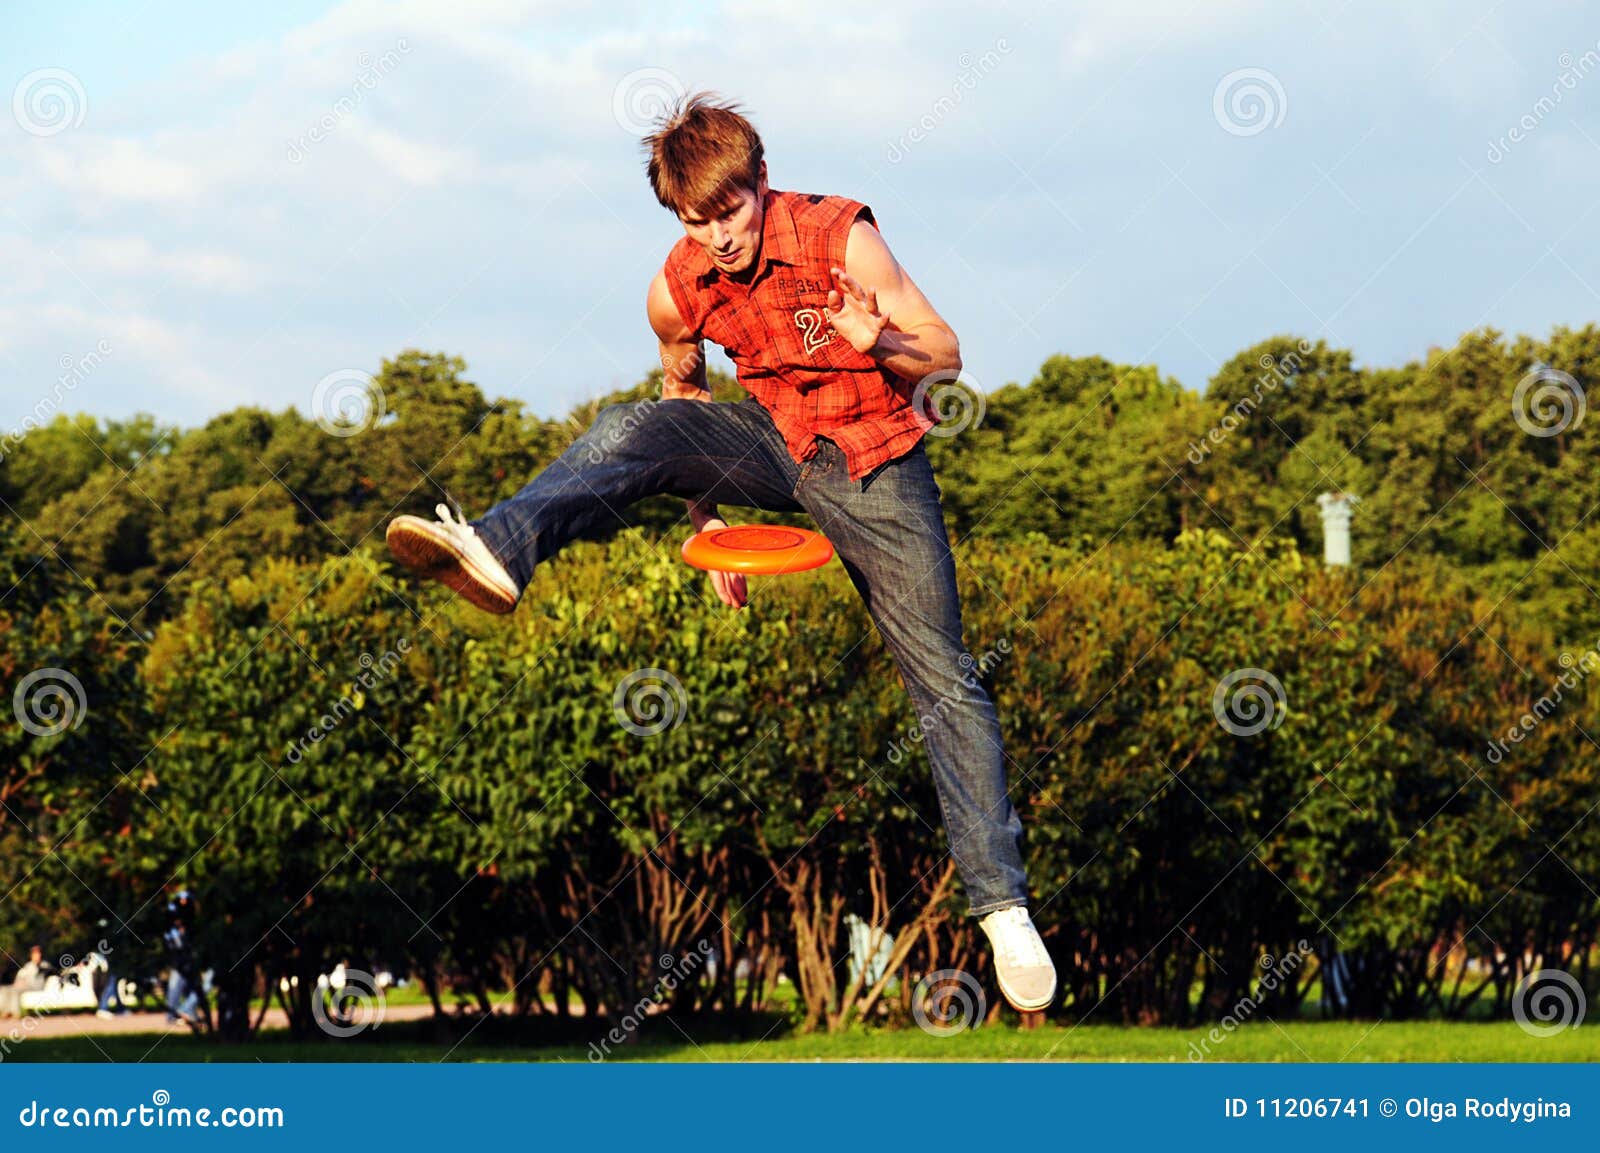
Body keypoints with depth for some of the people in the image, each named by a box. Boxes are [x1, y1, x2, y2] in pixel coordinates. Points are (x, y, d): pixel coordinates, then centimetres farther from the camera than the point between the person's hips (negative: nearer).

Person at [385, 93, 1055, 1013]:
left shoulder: (843, 239, -21)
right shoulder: (679, 291, -8)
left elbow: (945, 355, -14)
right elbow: (686, 392, 12)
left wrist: (881, 343, -35)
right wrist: (706, 514, 5)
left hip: (875, 463, -4)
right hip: (775, 443, 4)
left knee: (943, 679, -6)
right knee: (631, 432, -21)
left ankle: (1002, 904, -3)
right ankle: (500, 552, -38)